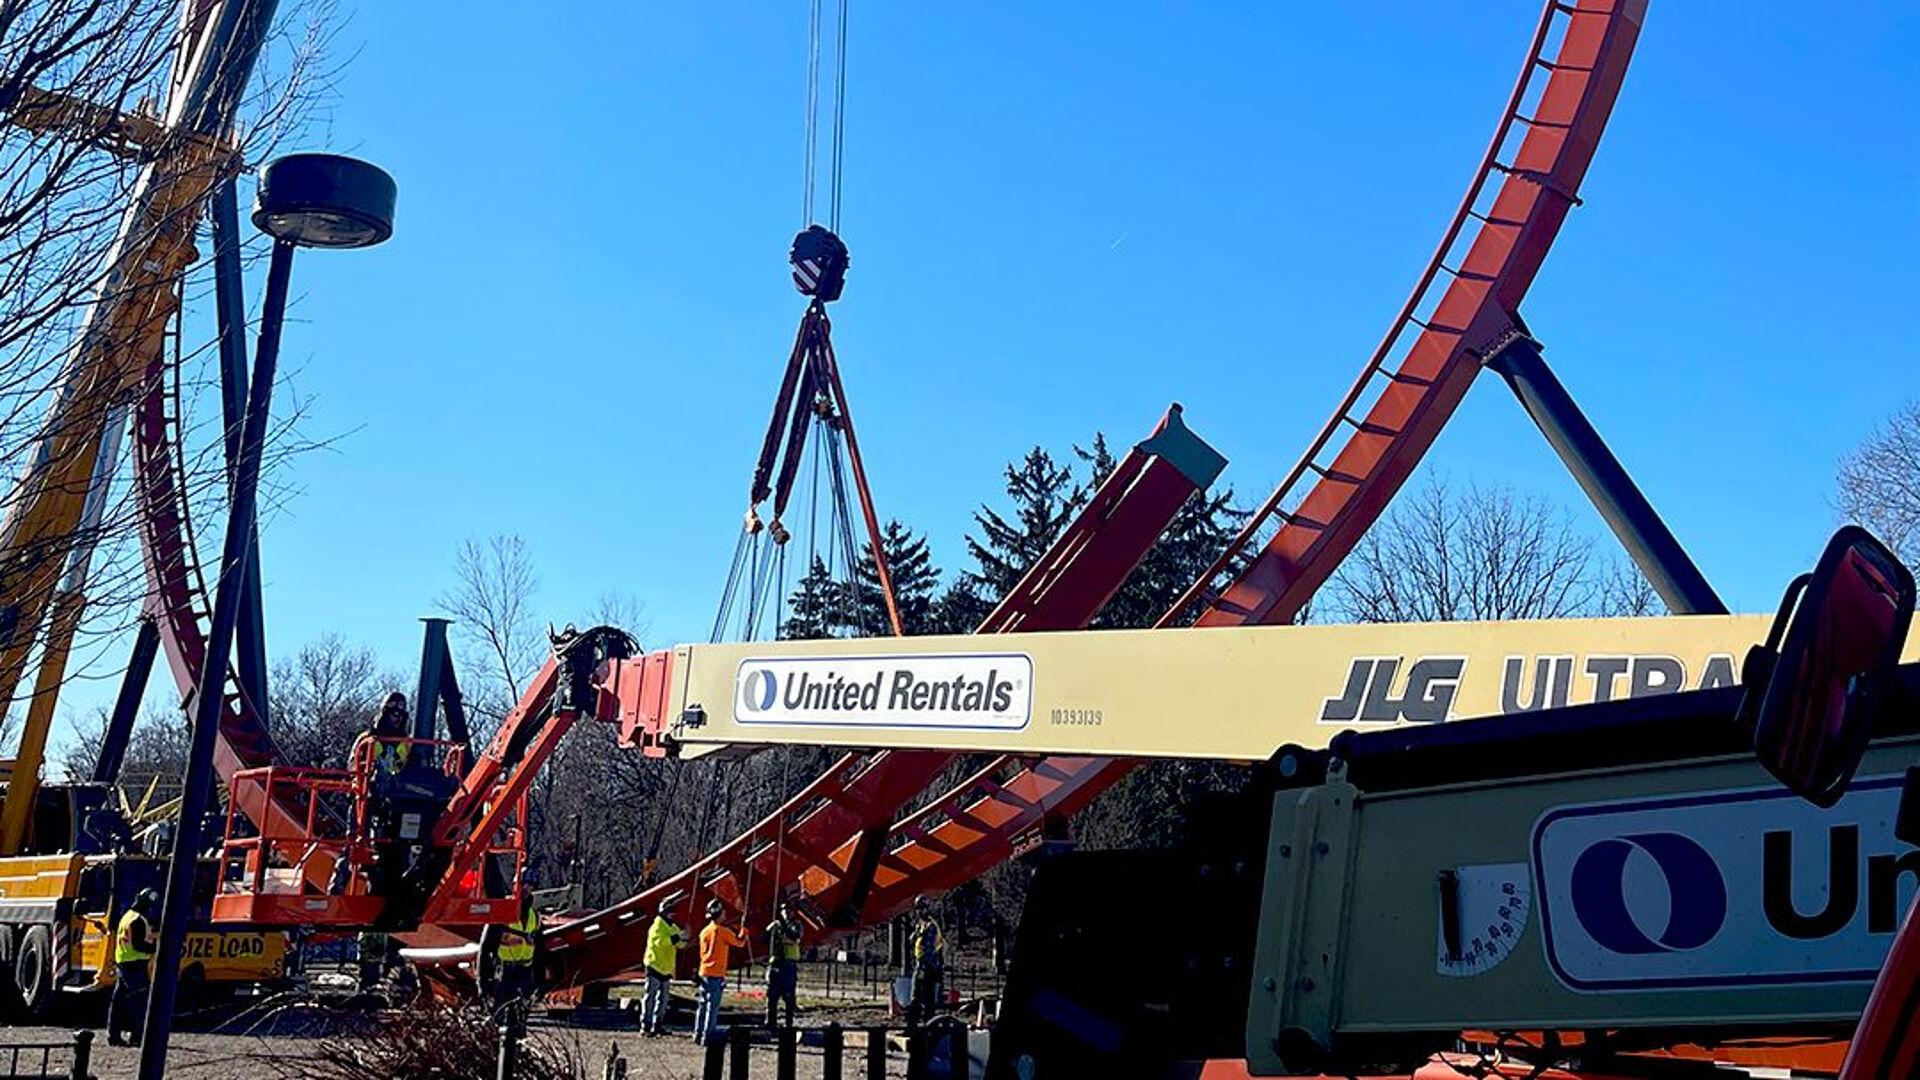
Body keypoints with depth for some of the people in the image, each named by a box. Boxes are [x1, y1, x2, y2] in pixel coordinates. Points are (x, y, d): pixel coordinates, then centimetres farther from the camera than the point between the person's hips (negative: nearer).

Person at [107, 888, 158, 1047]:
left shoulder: (127, 916, 18)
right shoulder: (138, 921, -15)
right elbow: (138, 945, -21)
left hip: (122, 965, 10)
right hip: (136, 966, -10)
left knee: (120, 1001, 13)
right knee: (139, 1001, -8)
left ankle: (113, 1036, 18)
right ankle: (136, 1036, -10)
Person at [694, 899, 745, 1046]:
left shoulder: (704, 932, 8)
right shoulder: (723, 931, -11)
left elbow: (702, 953, 14)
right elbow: (739, 942, 0)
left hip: (704, 973, 6)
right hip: (716, 974, -6)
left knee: (703, 1005, 12)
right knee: (713, 1006, -4)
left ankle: (698, 1034, 14)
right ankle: (707, 1036, -6)